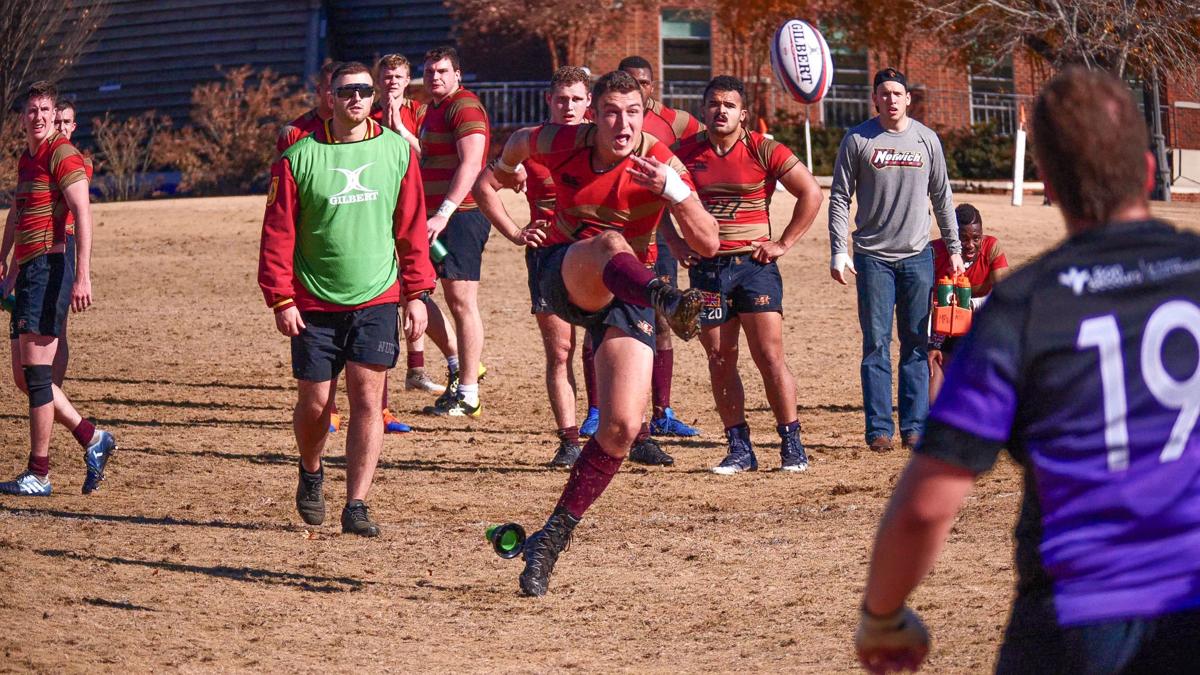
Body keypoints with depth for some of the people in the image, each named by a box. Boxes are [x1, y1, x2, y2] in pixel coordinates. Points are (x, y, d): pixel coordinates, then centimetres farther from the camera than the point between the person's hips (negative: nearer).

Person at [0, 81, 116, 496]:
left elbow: (83, 215, -19)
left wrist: (82, 276, -26)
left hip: (50, 267, -9)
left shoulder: (62, 155, -9)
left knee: (36, 372, -8)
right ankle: (93, 440, 18)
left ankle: (38, 475, -3)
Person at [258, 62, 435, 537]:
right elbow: (277, 234, -3)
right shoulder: (299, 158, -5)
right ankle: (311, 474, 34)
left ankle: (356, 506, -4)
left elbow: (412, 227, 7)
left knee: (367, 398, -7)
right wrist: (281, 300, -7)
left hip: (377, 300, 1)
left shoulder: (397, 151, 3)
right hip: (314, 304, -1)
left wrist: (416, 293, 4)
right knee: (314, 402, 4)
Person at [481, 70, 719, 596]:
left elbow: (708, 245, -17)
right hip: (563, 273, -1)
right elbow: (519, 141, 16)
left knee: (623, 426, -14)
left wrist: (675, 193, -34)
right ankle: (668, 301, -74)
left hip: (628, 292, 1)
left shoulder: (661, 165, -11)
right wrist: (504, 168, 38)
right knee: (609, 243, -38)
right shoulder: (562, 143, -9)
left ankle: (552, 539, 0)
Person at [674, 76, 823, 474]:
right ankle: (739, 450, 9)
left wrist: (783, 244, -3)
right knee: (720, 361, 3)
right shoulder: (685, 153, 5)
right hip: (706, 268, 3)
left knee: (770, 356, -8)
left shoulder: (763, 151, -3)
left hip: (752, 264, -3)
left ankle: (792, 446, -2)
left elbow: (811, 194, -1)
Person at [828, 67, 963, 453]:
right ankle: (879, 429, 1)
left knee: (916, 345, 3)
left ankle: (915, 427, 7)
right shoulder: (858, 140, 0)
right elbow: (840, 198, 1)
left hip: (917, 257, 2)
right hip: (872, 257, -2)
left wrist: (954, 248, 14)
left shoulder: (926, 139, 7)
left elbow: (941, 197, 14)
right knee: (876, 345, -2)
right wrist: (838, 252, -7)